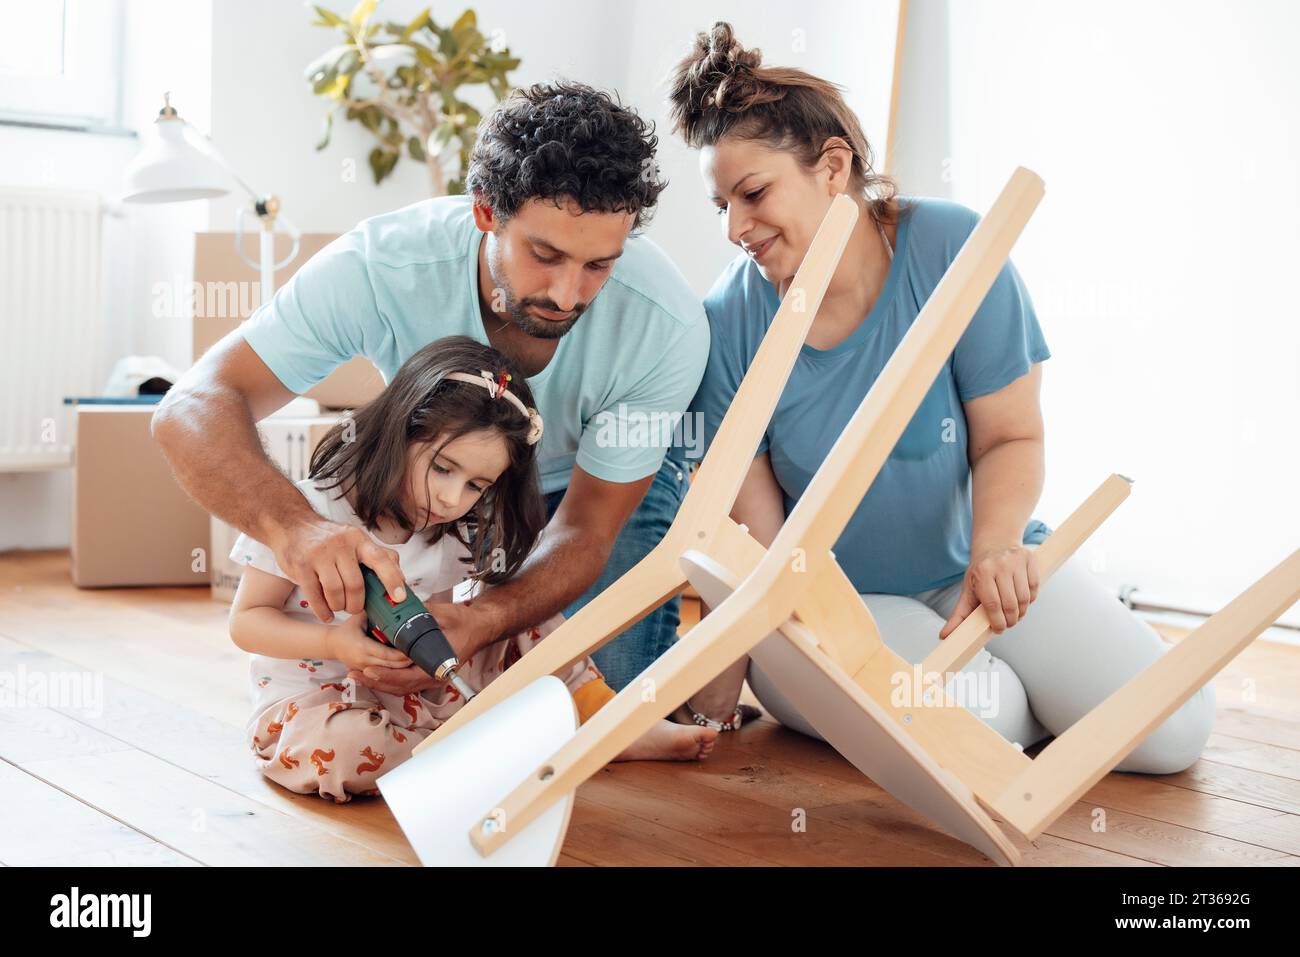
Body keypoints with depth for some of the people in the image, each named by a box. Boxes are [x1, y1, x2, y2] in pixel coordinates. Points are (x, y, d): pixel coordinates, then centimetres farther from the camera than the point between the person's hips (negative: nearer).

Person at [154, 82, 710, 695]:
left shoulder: (669, 327, -36)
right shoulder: (379, 268, -38)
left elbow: (585, 530, -28)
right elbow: (193, 410, -40)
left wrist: (482, 622, -50)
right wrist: (293, 525, -62)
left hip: (612, 482, -1)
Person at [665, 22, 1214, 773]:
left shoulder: (954, 248, -14)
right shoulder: (729, 321, -13)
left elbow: (1010, 437, -10)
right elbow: (750, 526, -9)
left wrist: (995, 545, -30)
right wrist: (727, 658, -19)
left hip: (976, 563, 1)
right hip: (830, 594, 0)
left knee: (1171, 728, -15)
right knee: (967, 708, -32)